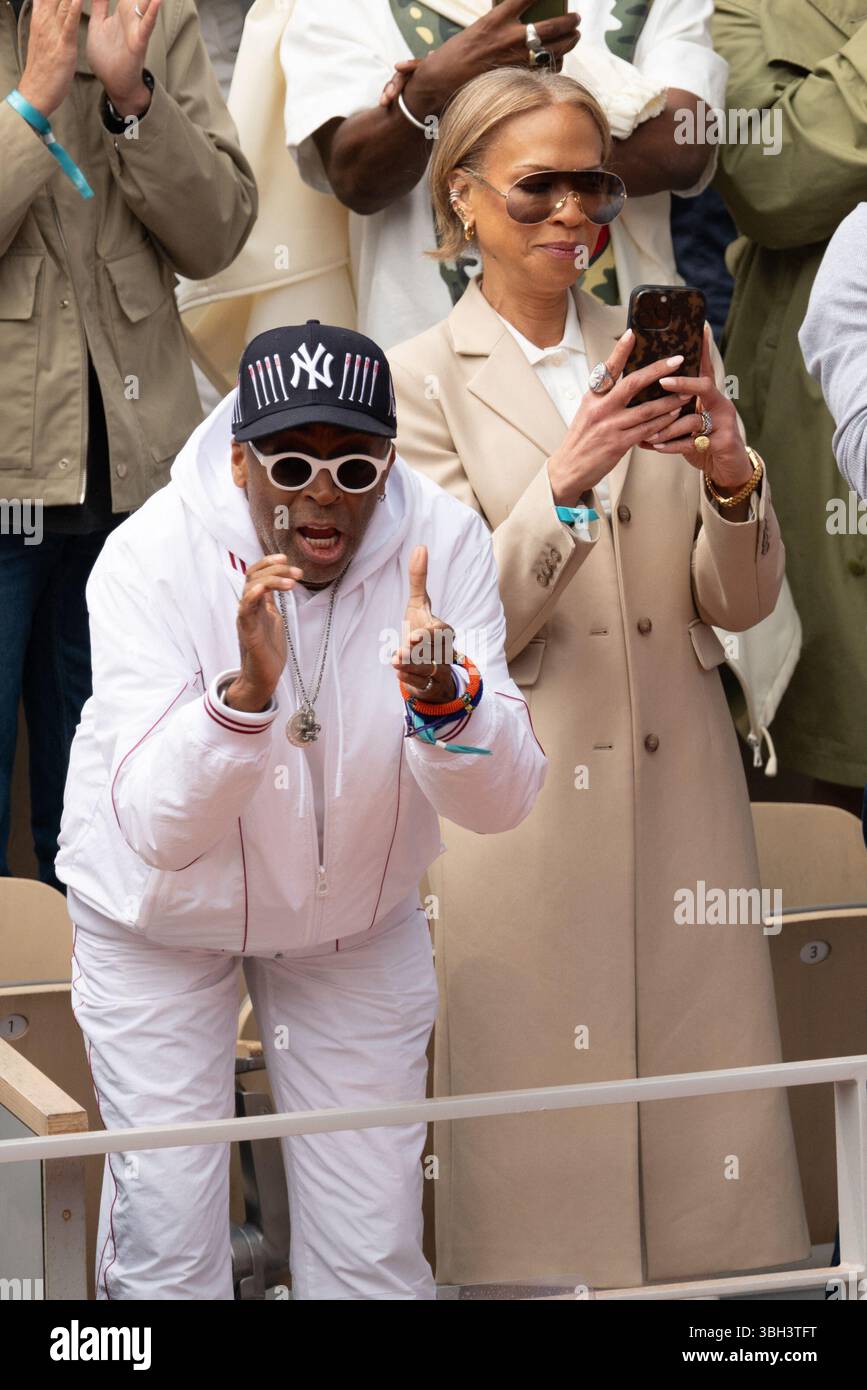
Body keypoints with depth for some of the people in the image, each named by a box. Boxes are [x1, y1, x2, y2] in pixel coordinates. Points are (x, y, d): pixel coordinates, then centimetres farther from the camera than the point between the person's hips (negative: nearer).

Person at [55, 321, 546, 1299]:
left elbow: (500, 804, -25)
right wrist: (248, 690, -51)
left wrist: (443, 699, -46)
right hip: (163, 917, -2)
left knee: (374, 1250, 6)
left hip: (360, 913, 2)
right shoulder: (150, 557, -27)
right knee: (168, 1248, -2)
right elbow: (158, 831, -35)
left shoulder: (443, 542, -21)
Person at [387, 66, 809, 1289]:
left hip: (682, 787, 3)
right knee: (549, 1109, -2)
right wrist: (567, 479, -22)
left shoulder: (664, 354, 10)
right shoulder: (423, 378, 1)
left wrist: (733, 479, -14)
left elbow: (740, 603, 6)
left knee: (707, 1122, 2)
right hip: (524, 805, -3)